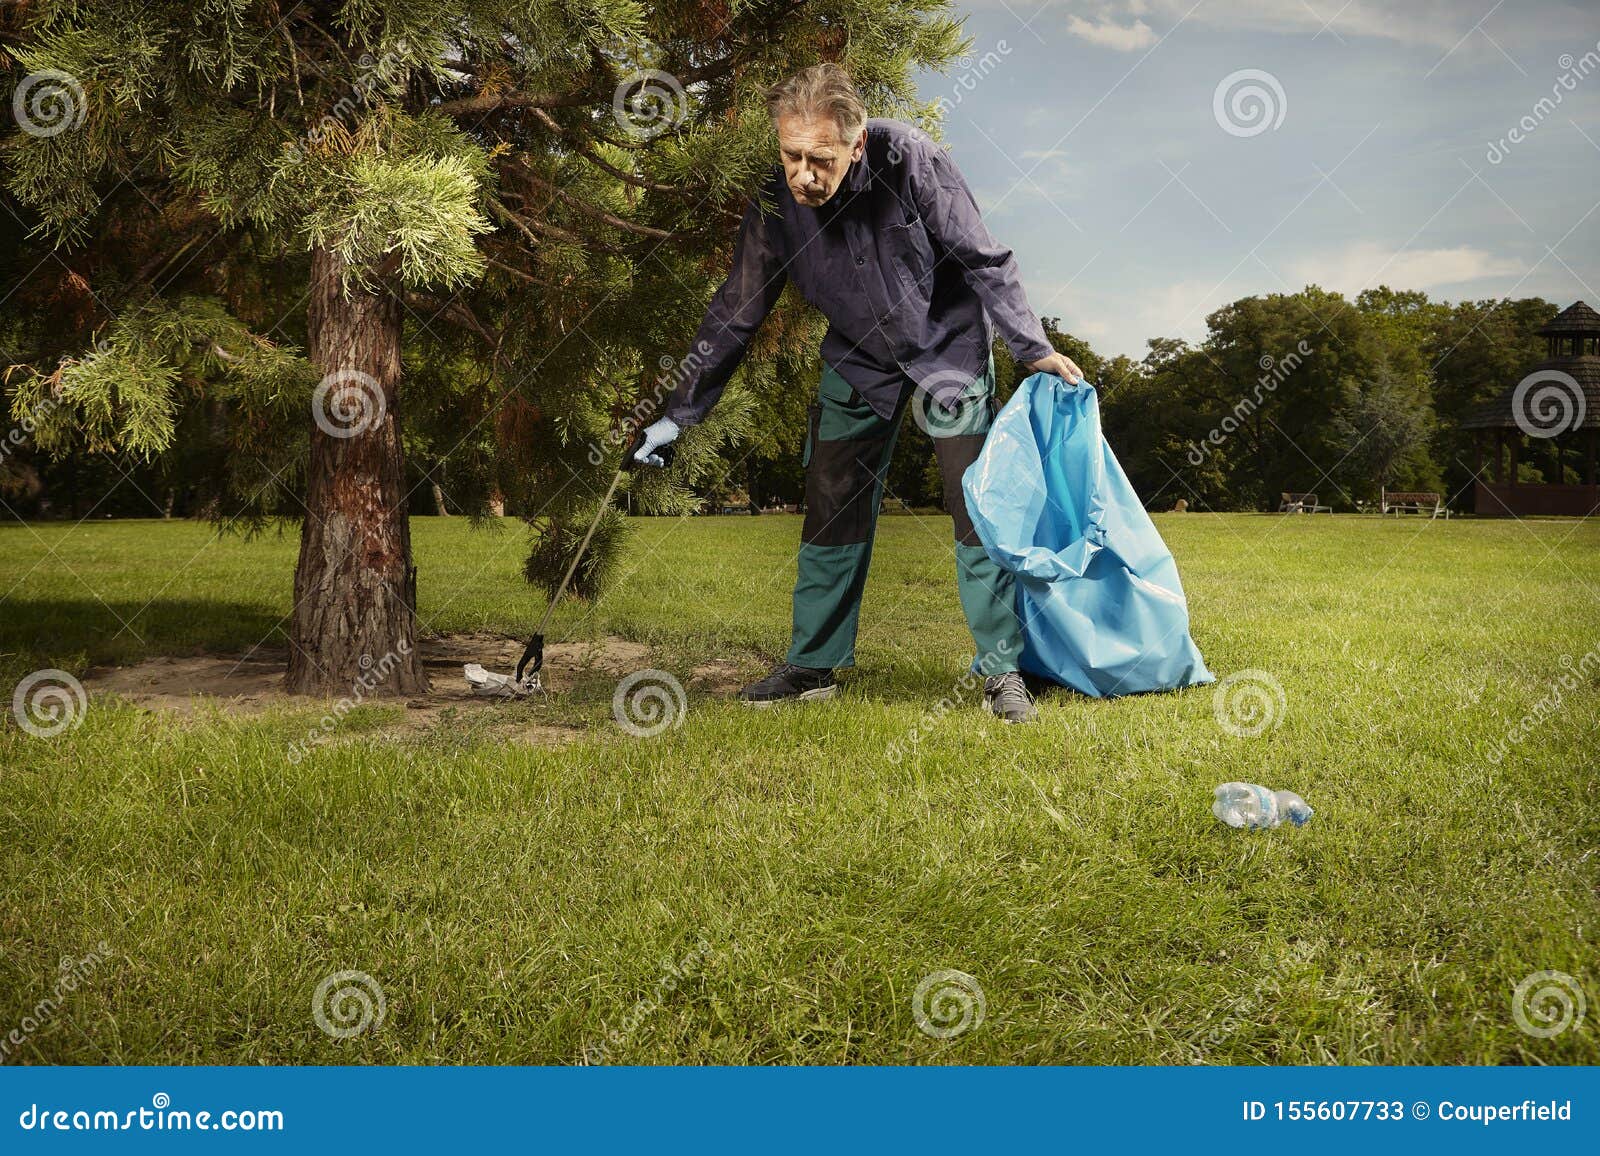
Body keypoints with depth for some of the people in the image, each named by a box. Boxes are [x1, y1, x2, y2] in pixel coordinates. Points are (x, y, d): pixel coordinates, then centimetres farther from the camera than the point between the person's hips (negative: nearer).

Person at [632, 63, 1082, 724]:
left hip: (948, 348, -3)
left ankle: (1002, 670, 3)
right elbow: (735, 311, -9)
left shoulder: (911, 162, -28)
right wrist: (680, 412, -8)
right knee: (831, 514, 5)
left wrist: (1033, 348, -15)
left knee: (978, 510, -7)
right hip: (858, 363, 3)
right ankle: (812, 665, 17)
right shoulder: (773, 203, -18)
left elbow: (985, 261, -17)